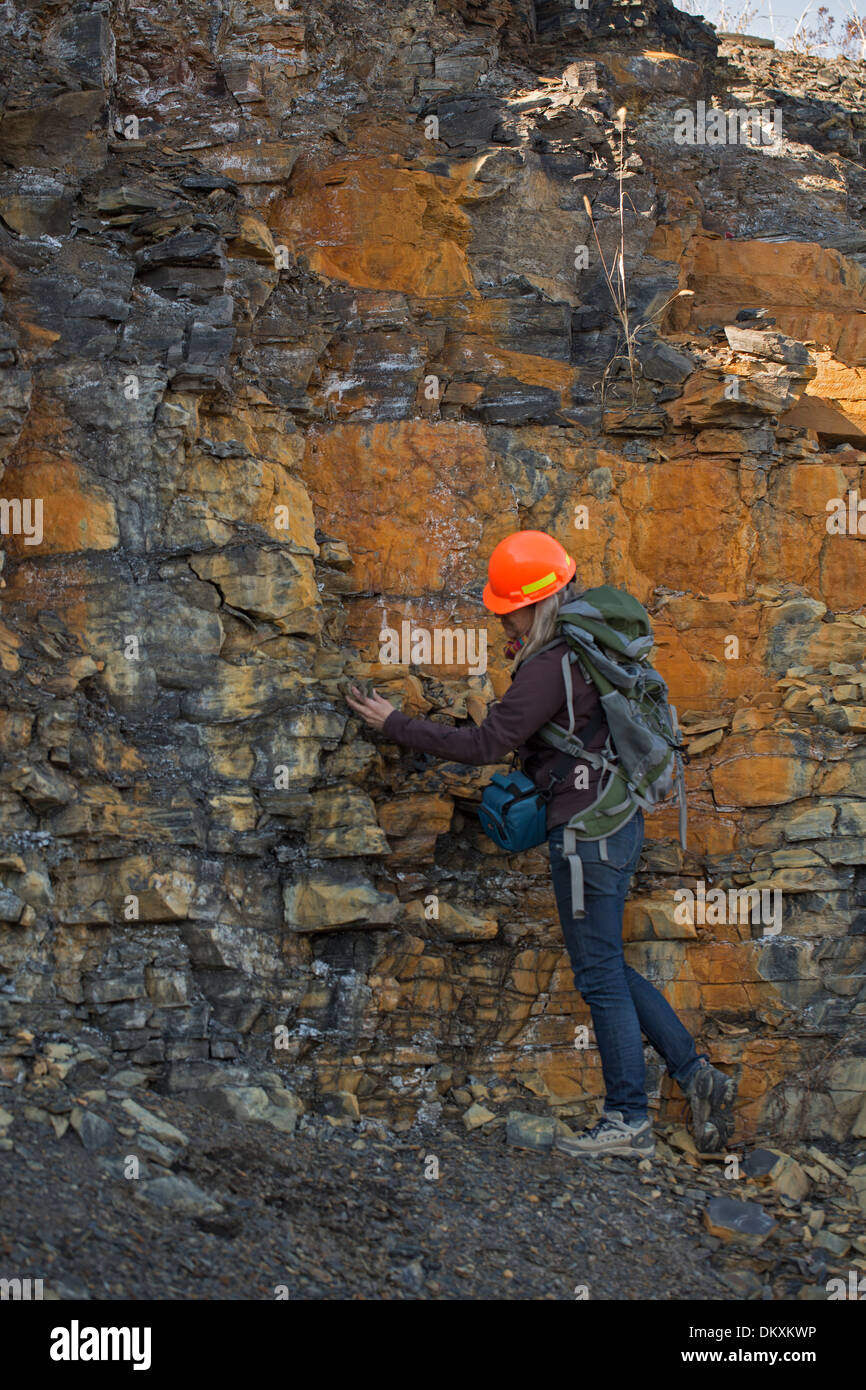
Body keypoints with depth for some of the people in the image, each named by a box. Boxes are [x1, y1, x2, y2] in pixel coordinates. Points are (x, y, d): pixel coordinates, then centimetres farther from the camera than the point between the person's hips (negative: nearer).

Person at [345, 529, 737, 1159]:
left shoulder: (550, 667, -19)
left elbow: (485, 744, -16)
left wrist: (395, 723, -9)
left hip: (588, 829, -10)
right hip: (620, 819, 10)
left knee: (600, 973, -1)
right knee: (607, 967, 16)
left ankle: (629, 1120, 7)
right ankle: (697, 1073, 14)